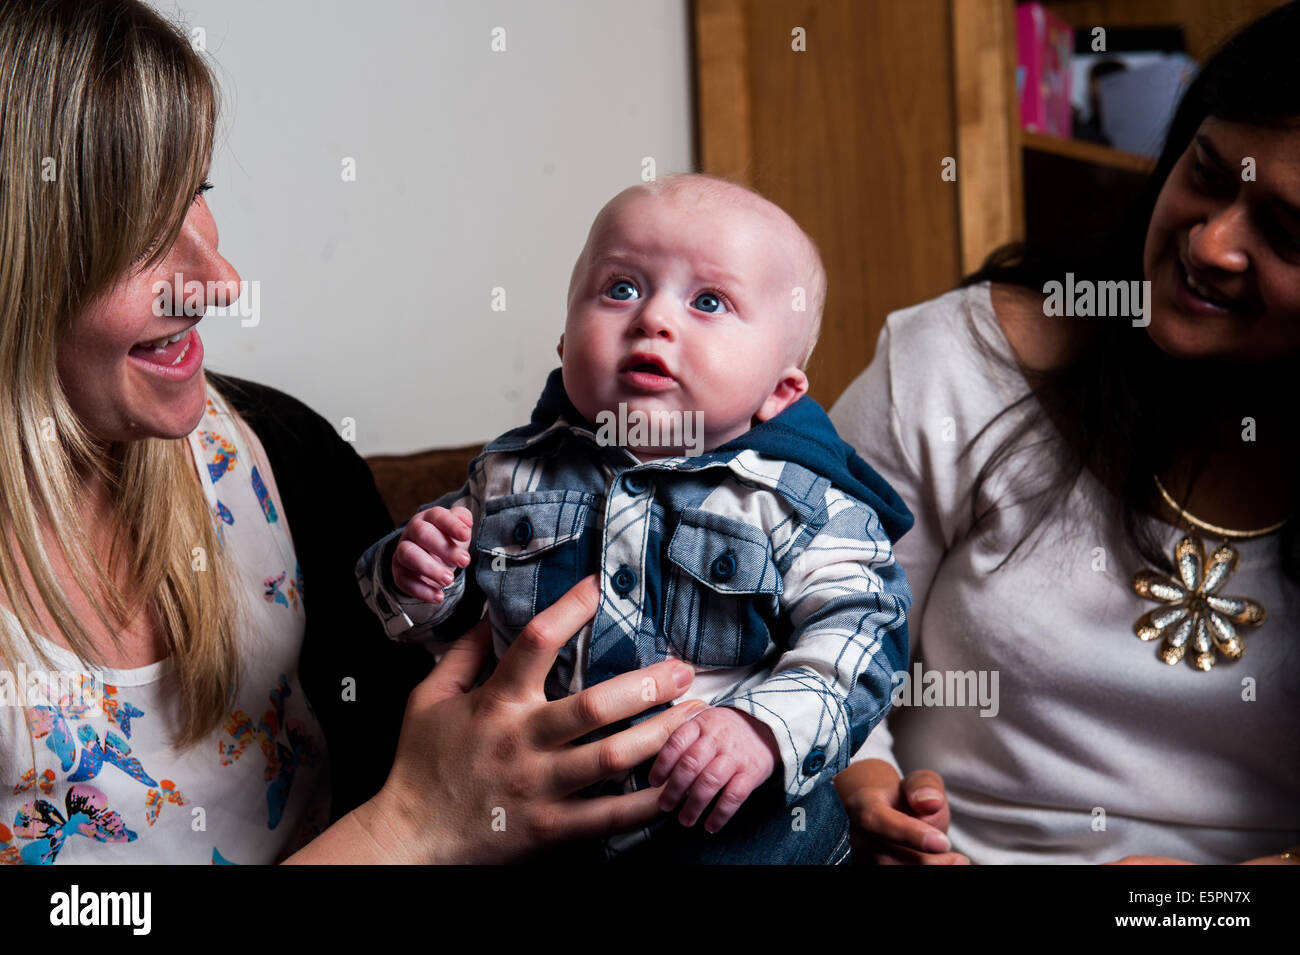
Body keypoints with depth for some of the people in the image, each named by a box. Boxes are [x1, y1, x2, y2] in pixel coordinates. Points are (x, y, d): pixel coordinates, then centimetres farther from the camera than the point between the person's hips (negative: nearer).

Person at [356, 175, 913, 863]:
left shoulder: (801, 502, -6)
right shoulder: (513, 475, 6)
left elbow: (856, 630, -12)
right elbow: (441, 612, 18)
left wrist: (765, 726, -28)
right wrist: (413, 575, -5)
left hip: (725, 809, -2)